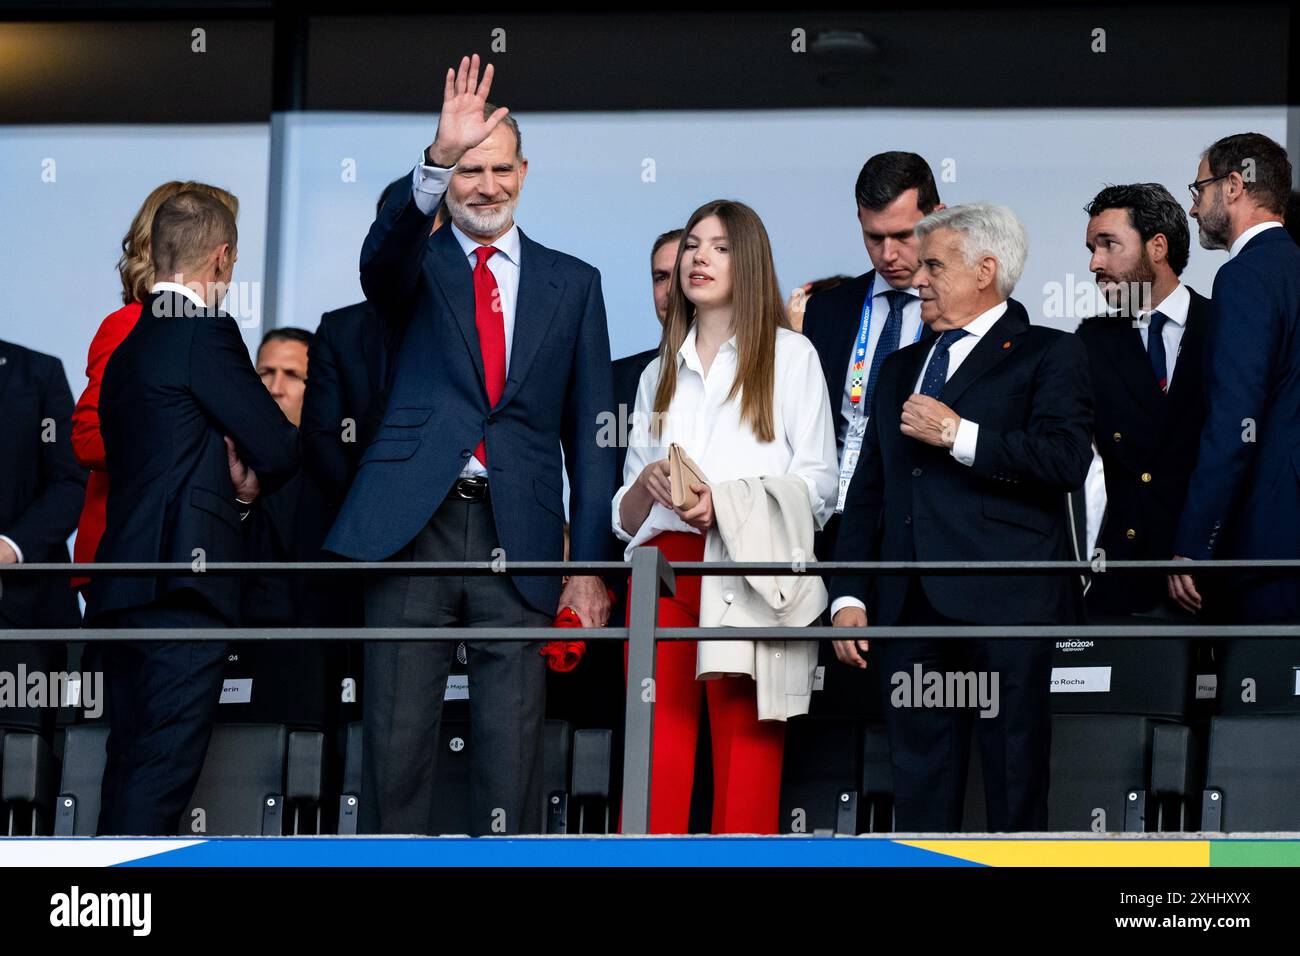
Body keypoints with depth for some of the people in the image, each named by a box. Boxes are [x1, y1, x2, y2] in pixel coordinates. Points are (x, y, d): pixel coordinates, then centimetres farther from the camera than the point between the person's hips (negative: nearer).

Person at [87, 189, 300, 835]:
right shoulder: (206, 333, -9)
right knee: (161, 773, -11)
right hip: (184, 587, -9)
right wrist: (255, 480, 12)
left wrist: (234, 487, 8)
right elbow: (279, 448, -9)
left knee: (132, 768, 13)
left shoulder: (127, 347, 18)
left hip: (124, 588, 9)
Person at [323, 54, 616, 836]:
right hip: (414, 528, -1)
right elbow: (384, 257, -17)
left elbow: (591, 436, 11)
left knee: (513, 753, 0)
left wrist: (590, 565, 3)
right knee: (397, 743, 0)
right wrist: (439, 158, -34)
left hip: (518, 537, 1)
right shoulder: (418, 266, 9)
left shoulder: (572, 284, 13)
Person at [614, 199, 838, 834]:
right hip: (662, 570, 4)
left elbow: (817, 486, 1)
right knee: (656, 764, -7)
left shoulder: (789, 356, 11)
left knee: (746, 779, -10)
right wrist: (647, 484, -2)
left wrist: (724, 502, -13)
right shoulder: (659, 374, 23)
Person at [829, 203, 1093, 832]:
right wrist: (848, 596, 11)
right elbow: (868, 490, 21)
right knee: (919, 788, 5)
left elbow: (1067, 459, -14)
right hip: (912, 609, 6)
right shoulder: (901, 367, 23)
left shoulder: (1047, 355, 3)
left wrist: (958, 436, -12)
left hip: (1006, 609, -6)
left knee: (1015, 790, -4)